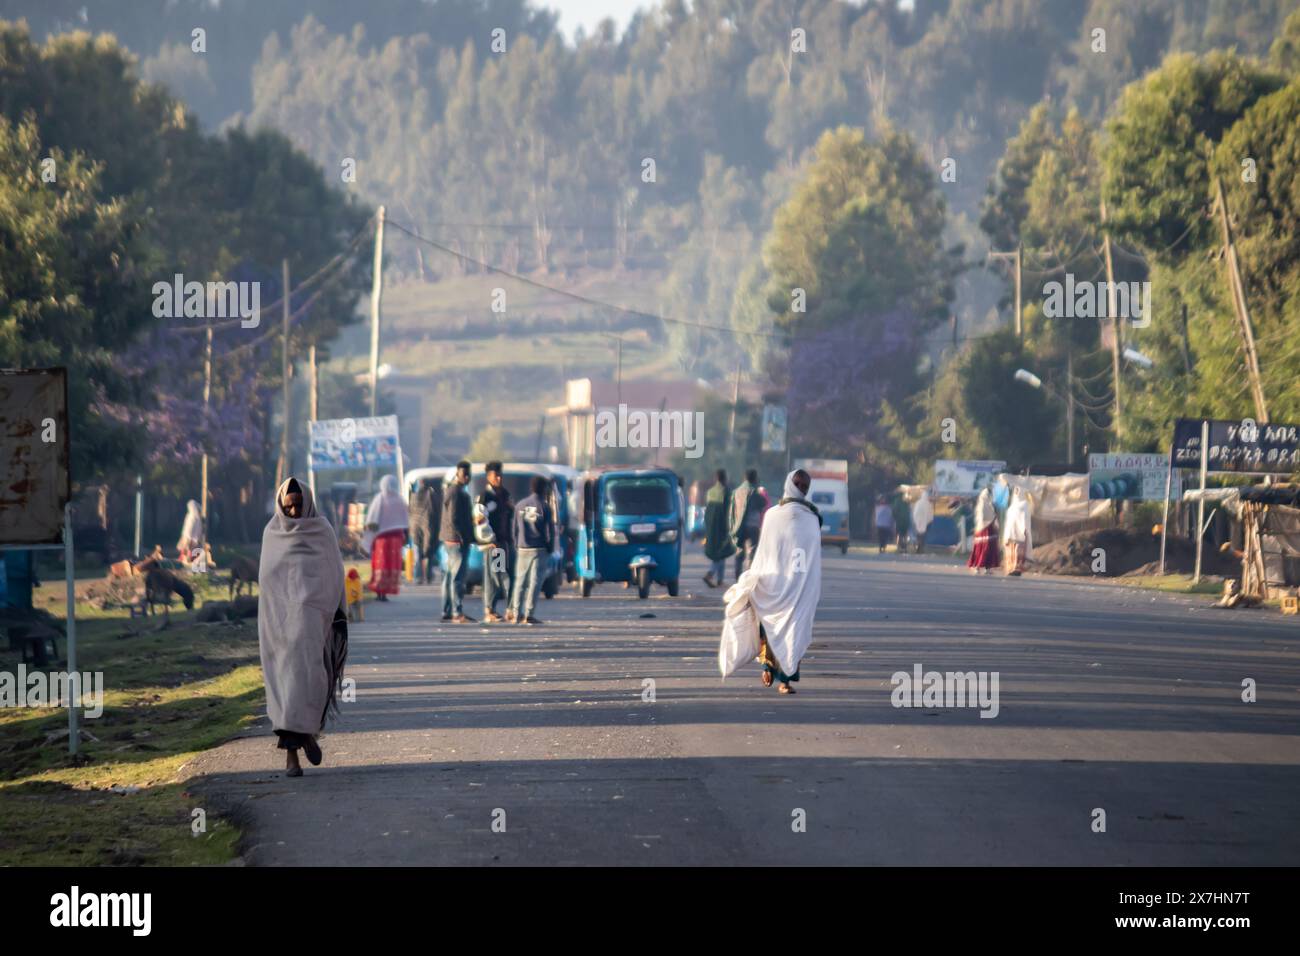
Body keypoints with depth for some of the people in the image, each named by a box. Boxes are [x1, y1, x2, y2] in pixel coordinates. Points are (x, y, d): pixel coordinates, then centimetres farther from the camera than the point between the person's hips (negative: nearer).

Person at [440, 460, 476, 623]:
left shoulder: (457, 490, 18)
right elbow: (453, 519, -21)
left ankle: (447, 611, 18)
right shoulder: (456, 492, -15)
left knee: (450, 576, 13)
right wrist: (463, 538, -17)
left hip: (450, 541, 11)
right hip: (458, 541, -11)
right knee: (458, 577, -11)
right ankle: (457, 614, -13)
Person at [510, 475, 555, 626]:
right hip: (539, 550, -4)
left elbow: (515, 529, 10)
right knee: (535, 582, -3)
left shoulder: (520, 505, 7)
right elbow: (550, 531, -7)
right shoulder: (544, 506, -7)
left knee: (520, 581, 11)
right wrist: (550, 549, 4)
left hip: (522, 549, 5)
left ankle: (516, 613, 11)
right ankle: (528, 615, -8)